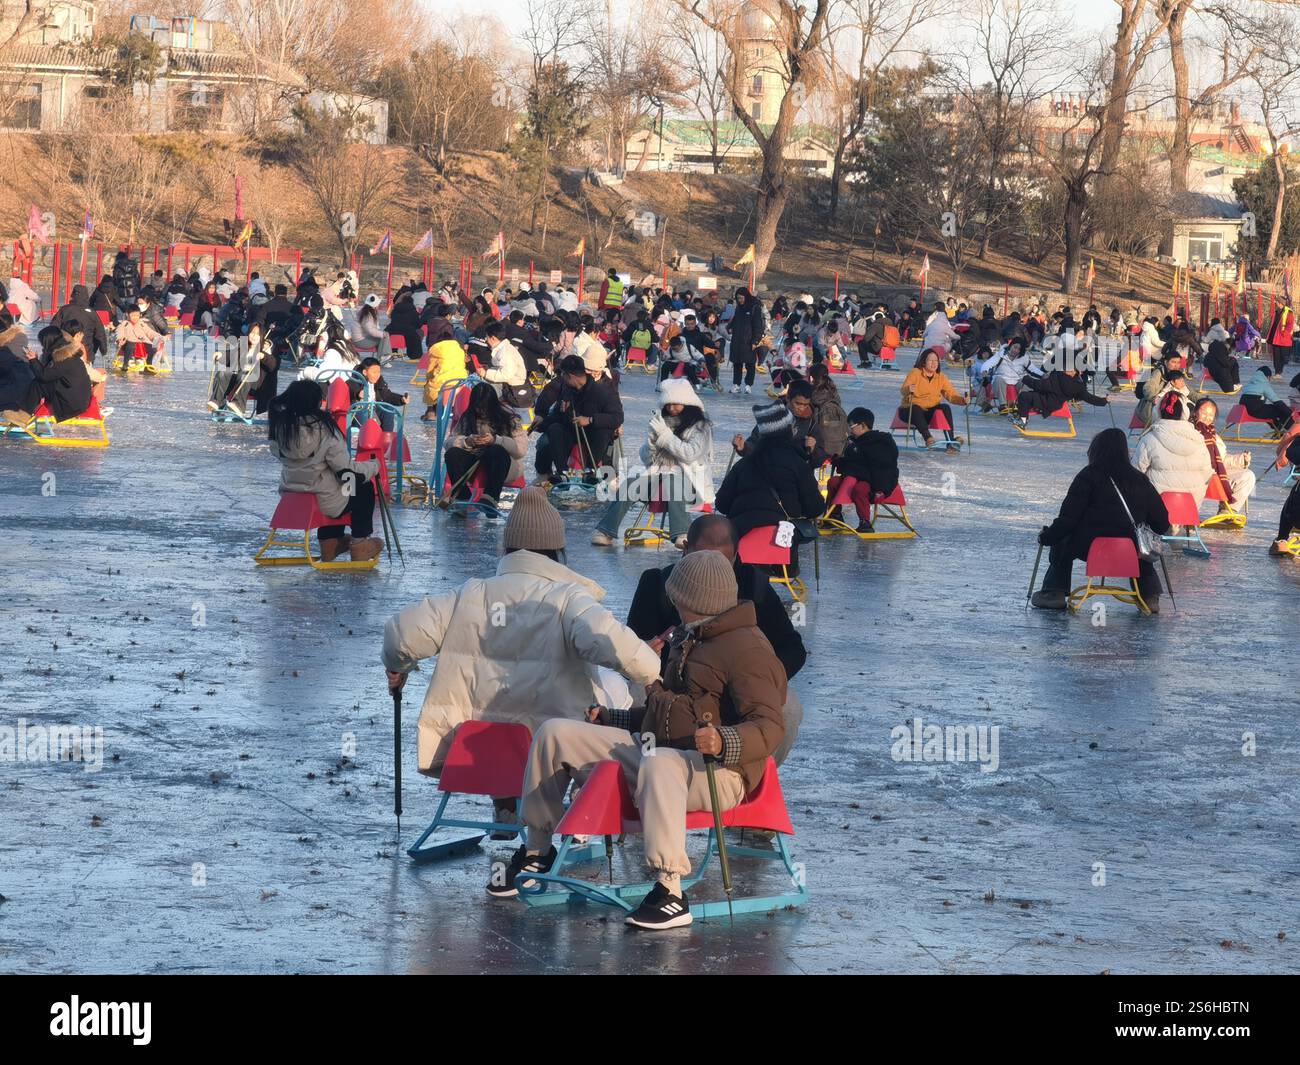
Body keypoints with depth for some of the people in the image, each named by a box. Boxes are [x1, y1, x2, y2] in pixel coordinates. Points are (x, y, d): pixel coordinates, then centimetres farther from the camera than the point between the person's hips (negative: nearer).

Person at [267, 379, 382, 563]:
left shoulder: (278, 425, -10)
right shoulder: (324, 429, -25)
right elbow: (346, 470, -20)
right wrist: (374, 466, -2)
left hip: (290, 496, 6)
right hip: (324, 503, -6)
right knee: (365, 488, 22)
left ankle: (328, 546, 45)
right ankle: (359, 546, 27)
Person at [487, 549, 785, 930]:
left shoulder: (748, 649, -10)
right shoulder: (686, 640, 22)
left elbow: (770, 727, -23)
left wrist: (724, 742, -42)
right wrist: (610, 719, 32)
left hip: (717, 771, -9)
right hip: (652, 749, 10)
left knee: (659, 763, -45)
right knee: (554, 733, 3)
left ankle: (670, 892, -48)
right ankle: (537, 852, 11)